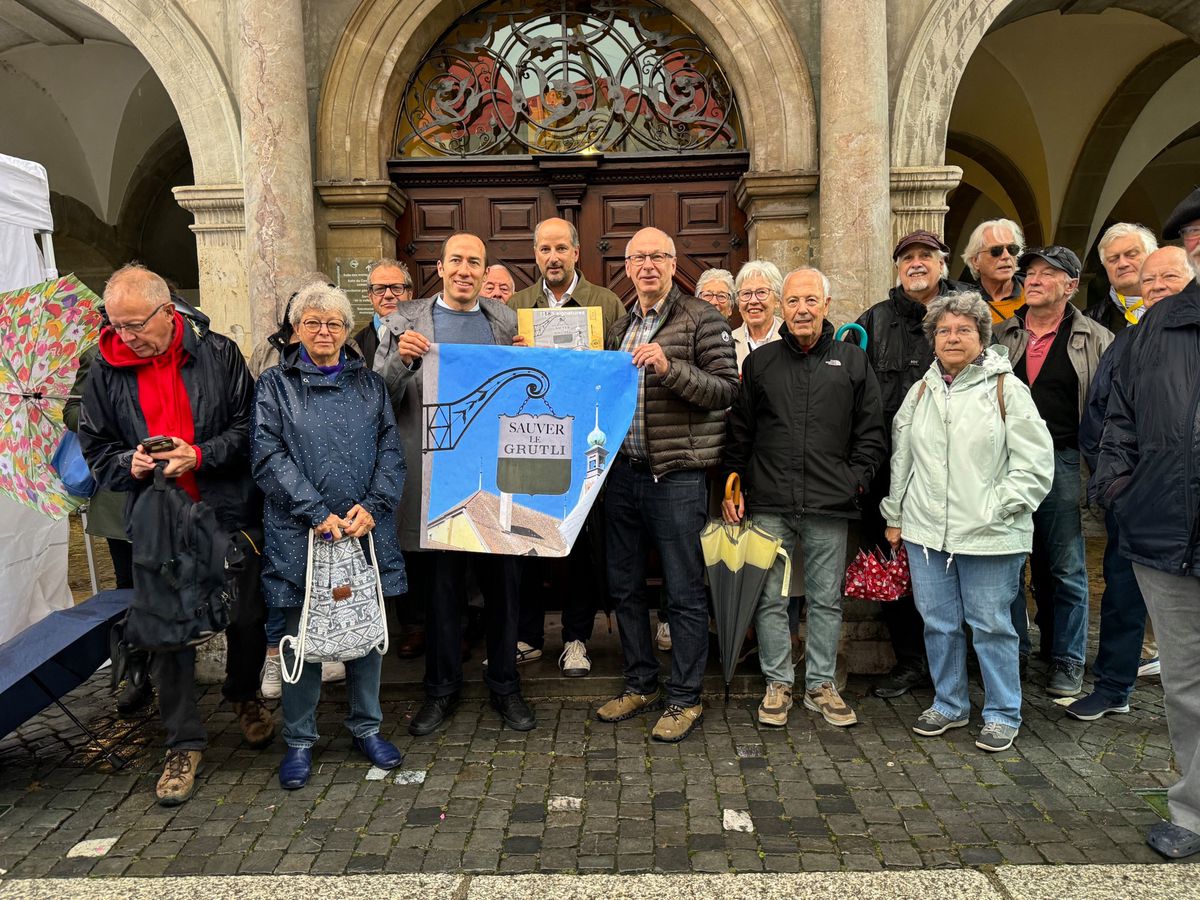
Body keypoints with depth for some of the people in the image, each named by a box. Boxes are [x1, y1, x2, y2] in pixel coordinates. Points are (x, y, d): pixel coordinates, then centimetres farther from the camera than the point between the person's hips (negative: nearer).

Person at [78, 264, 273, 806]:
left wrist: (201, 456, -17)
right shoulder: (106, 370, 4)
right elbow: (95, 446, 10)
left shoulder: (218, 354, -2)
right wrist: (129, 464, -11)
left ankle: (243, 696, 39)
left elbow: (249, 426, -3)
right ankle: (183, 743, 21)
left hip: (230, 513, -1)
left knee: (247, 617, 10)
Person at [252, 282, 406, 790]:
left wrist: (372, 507, -10)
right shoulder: (275, 385, 5)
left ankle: (366, 727, 27)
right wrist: (318, 513, -15)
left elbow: (391, 451, 5)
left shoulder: (369, 384, 12)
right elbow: (268, 456, -5)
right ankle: (299, 741, 22)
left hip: (366, 530, 2)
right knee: (303, 636, 5)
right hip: (299, 533, -2)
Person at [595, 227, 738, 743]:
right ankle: (640, 684, 30)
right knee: (624, 586, 14)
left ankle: (685, 698, 17)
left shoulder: (701, 319, -3)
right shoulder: (621, 326, 16)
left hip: (676, 473, -6)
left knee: (684, 591, 2)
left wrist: (669, 367, -22)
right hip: (622, 471, 7)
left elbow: (727, 389, -12)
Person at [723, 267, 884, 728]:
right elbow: (738, 432, 10)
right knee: (770, 598, 6)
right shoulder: (759, 361, 7)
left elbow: (870, 432, 9)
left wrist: (857, 479, -2)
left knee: (826, 599, 10)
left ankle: (821, 684, 25)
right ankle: (778, 684, 21)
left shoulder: (852, 360, 7)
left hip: (829, 505, 0)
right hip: (769, 504, 0)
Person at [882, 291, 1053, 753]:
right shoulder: (921, 390, 11)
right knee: (938, 622, 13)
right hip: (925, 530, 5)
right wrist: (894, 515, 15)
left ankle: (1002, 714, 23)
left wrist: (997, 508, -11)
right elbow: (901, 458, 16)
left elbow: (1035, 461, -5)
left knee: (991, 625, 5)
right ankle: (949, 704, 30)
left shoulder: (1006, 388, -3)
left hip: (989, 536, -4)